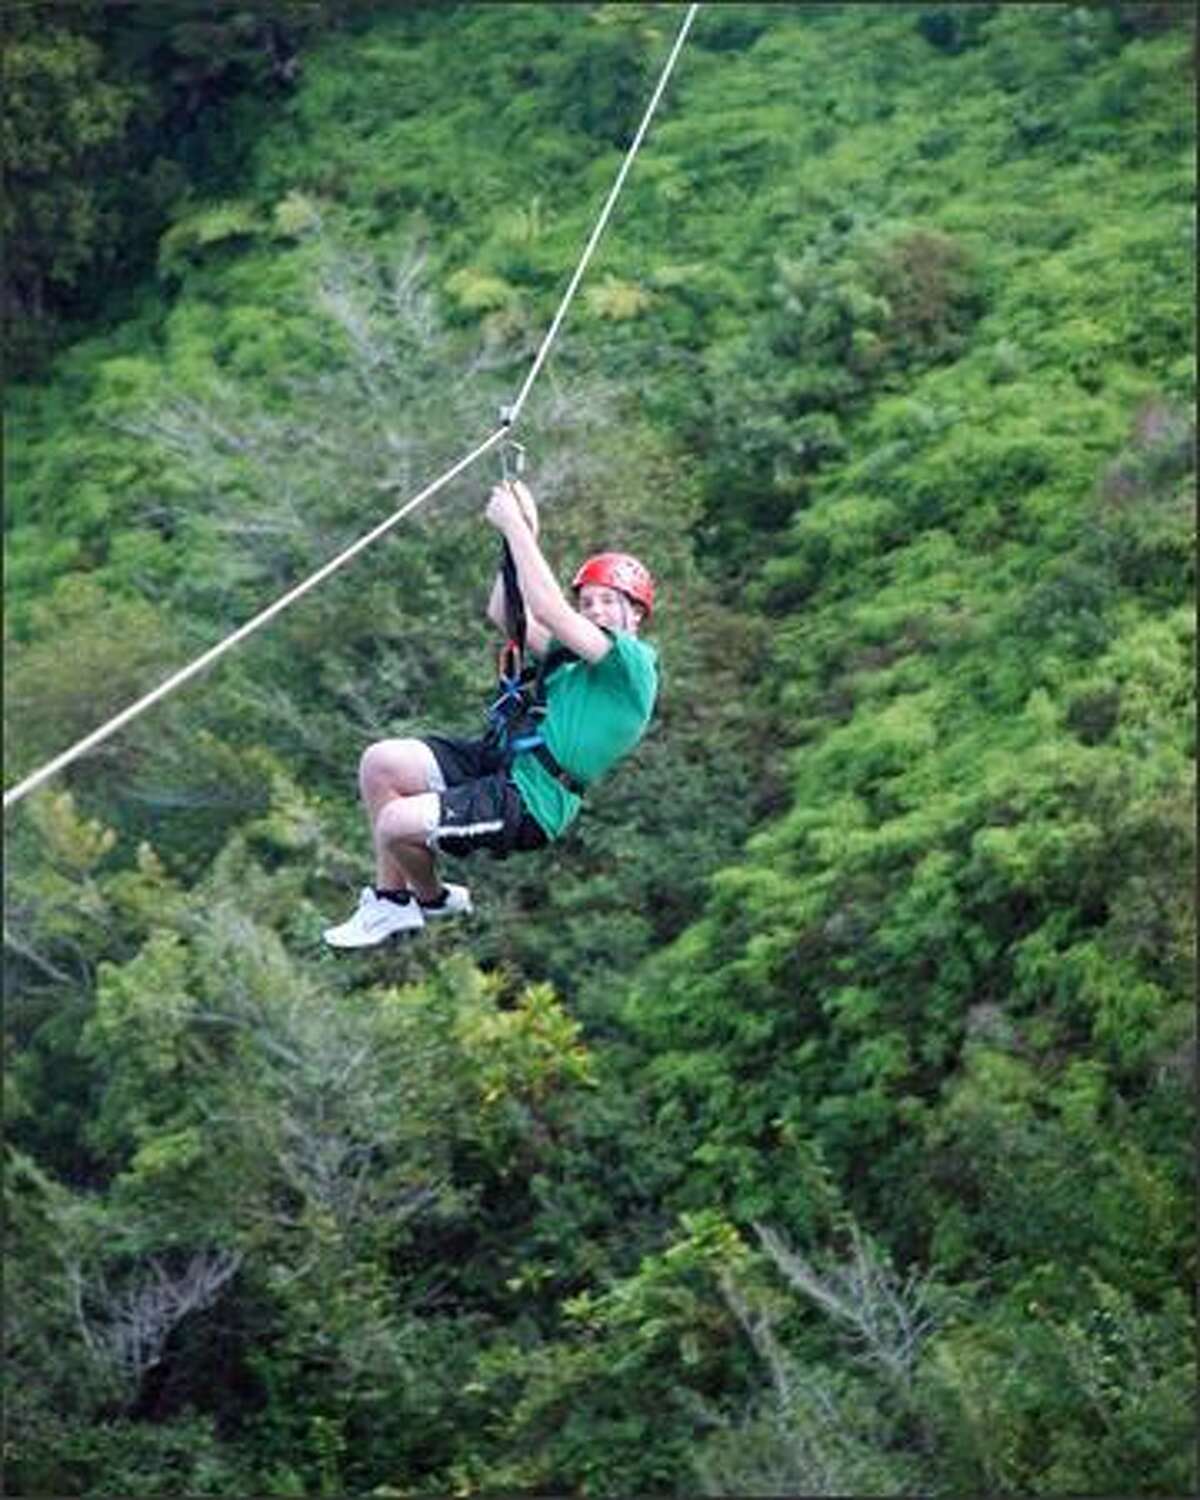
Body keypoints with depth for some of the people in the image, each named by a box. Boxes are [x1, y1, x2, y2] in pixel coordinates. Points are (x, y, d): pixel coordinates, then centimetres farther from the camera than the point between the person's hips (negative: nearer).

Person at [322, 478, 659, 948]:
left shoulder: (632, 662, -9)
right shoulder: (577, 656, 20)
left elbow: (550, 612, -18)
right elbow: (505, 616, 20)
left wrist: (515, 527, -13)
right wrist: (521, 536, 9)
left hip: (529, 803, -10)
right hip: (496, 760, 10)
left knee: (397, 823, -22)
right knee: (381, 762, -2)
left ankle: (432, 898, 11)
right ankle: (389, 901, 5)